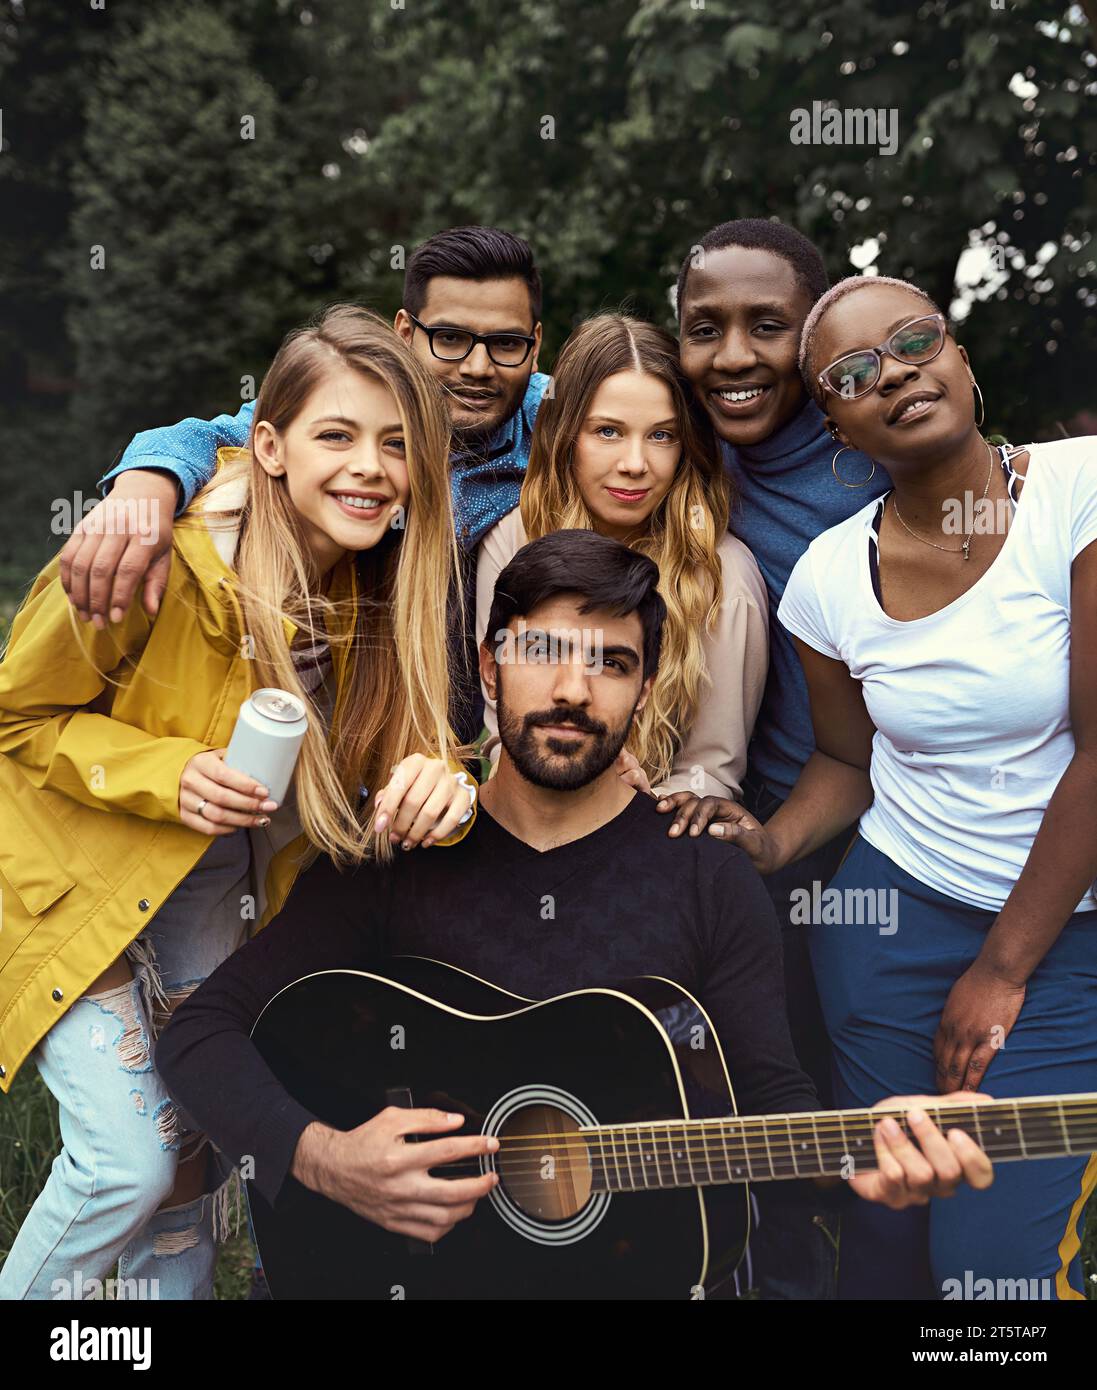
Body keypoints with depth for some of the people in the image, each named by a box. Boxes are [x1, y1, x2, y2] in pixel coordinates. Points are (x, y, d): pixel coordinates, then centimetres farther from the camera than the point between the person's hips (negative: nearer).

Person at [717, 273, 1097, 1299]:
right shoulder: (828, 576, -3)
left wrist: (1003, 971, -11)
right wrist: (770, 842, -11)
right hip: (898, 920, 3)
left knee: (997, 1255, -5)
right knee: (888, 1231, 10)